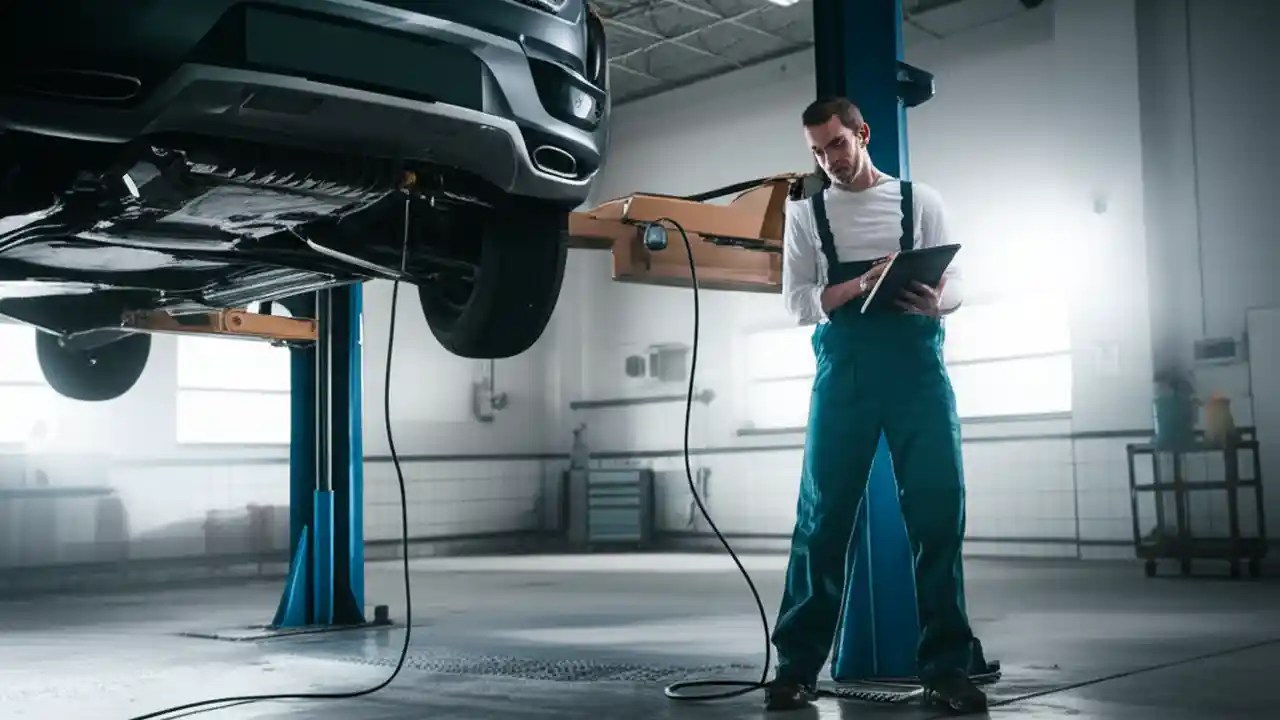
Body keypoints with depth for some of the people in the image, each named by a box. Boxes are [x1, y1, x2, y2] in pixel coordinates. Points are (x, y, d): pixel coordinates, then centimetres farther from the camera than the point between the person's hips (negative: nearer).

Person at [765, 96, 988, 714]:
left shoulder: (919, 200, 13)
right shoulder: (806, 213, 12)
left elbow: (954, 281, 8)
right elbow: (797, 303, 4)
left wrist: (935, 303, -16)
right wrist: (862, 284, -14)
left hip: (918, 369, 1)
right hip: (843, 374, 0)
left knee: (939, 513, -4)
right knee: (823, 517, -1)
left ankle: (946, 666, 5)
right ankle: (798, 665, 8)